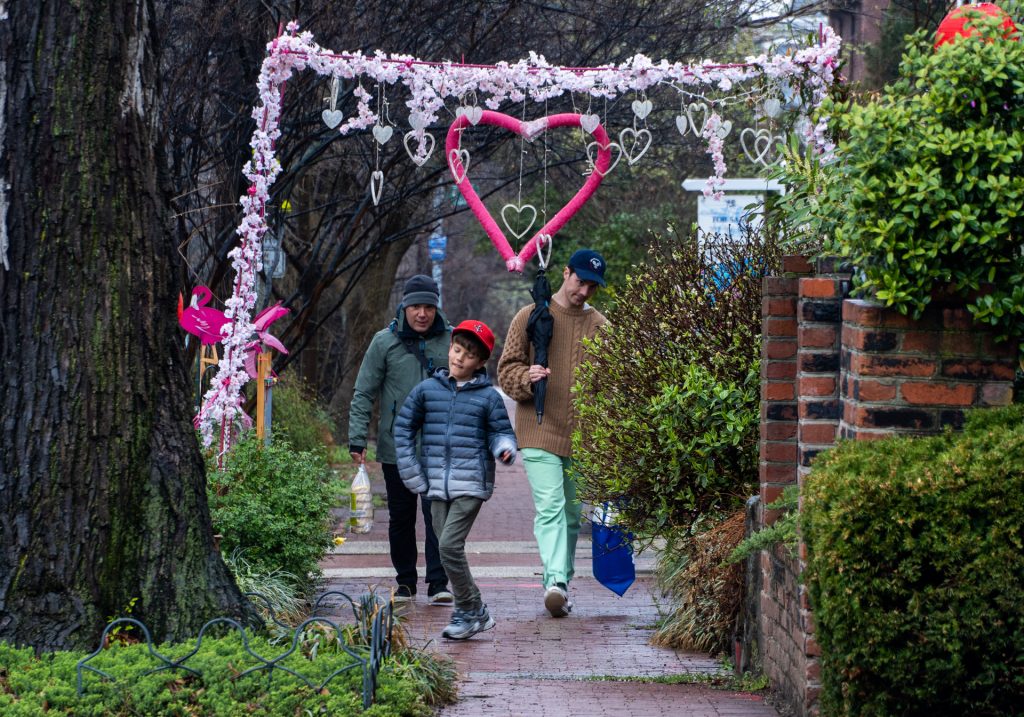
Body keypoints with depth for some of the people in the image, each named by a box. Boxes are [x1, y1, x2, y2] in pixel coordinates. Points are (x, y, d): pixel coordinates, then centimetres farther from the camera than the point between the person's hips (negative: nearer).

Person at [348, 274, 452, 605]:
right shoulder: (384, 342, 0)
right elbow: (364, 394, 3)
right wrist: (357, 438, -4)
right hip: (396, 448, 0)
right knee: (401, 518, 9)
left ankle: (438, 583, -4)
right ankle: (405, 581, 20)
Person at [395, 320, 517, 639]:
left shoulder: (488, 397, 2)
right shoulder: (427, 390, 9)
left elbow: (501, 432, 8)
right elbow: (403, 429, 14)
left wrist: (505, 448, -17)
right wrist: (414, 476, 8)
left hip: (472, 484, -4)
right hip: (437, 486, 4)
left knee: (450, 545, -15)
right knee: (448, 549, 6)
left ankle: (468, 613, -2)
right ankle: (474, 611, 18)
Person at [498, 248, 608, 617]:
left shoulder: (599, 325, 11)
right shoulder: (530, 317, 2)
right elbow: (507, 369, 3)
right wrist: (526, 377, -20)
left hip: (583, 437, 4)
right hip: (539, 433, -4)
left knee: (572, 514, 10)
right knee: (550, 507, -17)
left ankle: (562, 585, 20)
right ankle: (555, 581, -28)